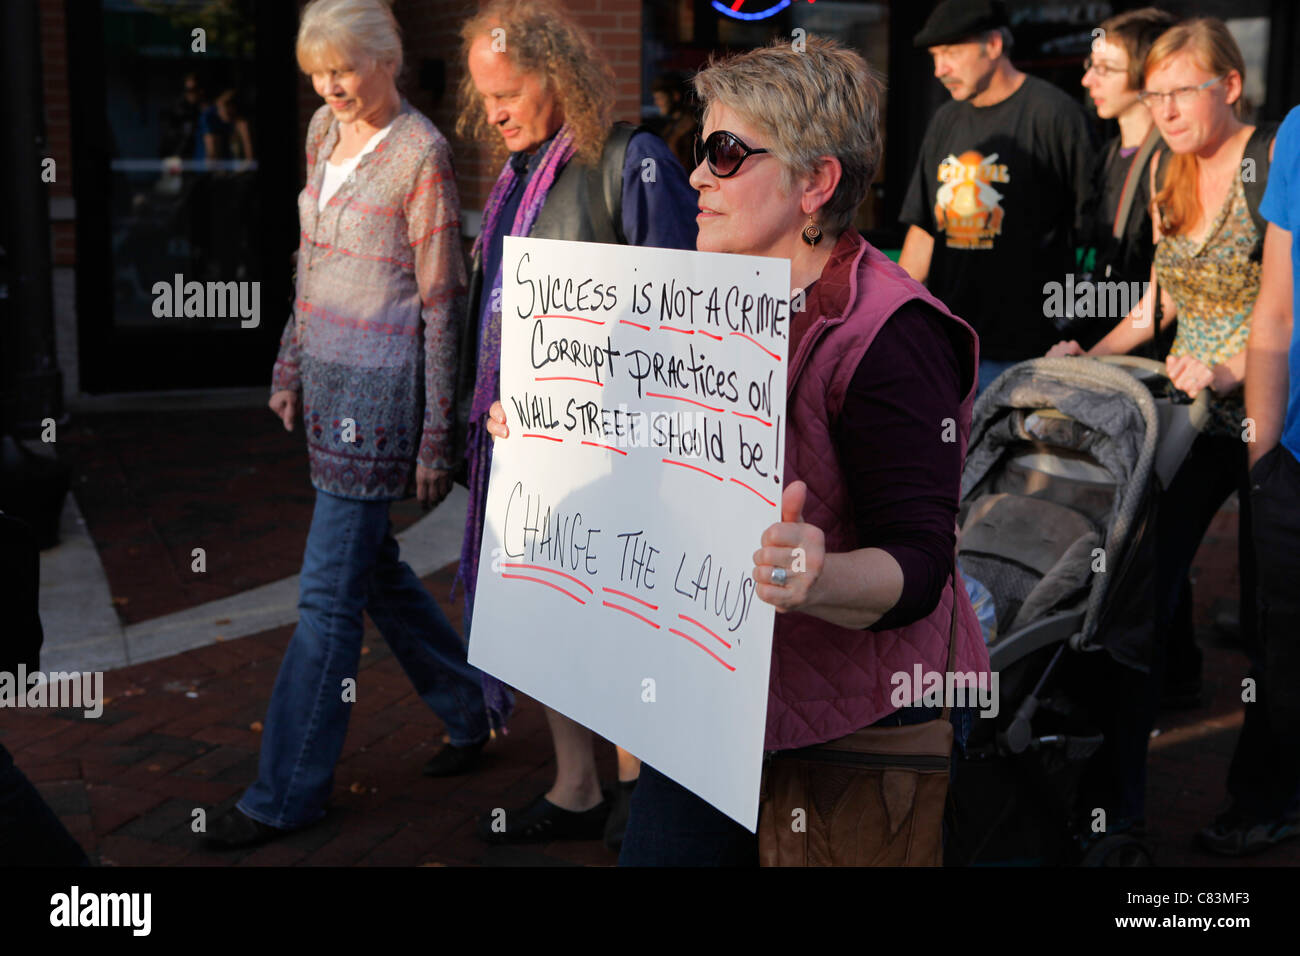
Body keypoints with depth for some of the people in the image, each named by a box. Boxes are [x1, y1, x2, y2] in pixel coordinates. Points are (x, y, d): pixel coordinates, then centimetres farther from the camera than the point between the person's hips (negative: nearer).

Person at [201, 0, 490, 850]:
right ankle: (470, 708, 35)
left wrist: (436, 434, -12)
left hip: (381, 381, -8)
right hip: (327, 371, 9)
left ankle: (288, 794, 9)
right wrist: (290, 365, 17)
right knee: (372, 565, 17)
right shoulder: (326, 130, 10)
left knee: (329, 593, -2)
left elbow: (439, 301, -12)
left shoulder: (421, 154, -13)